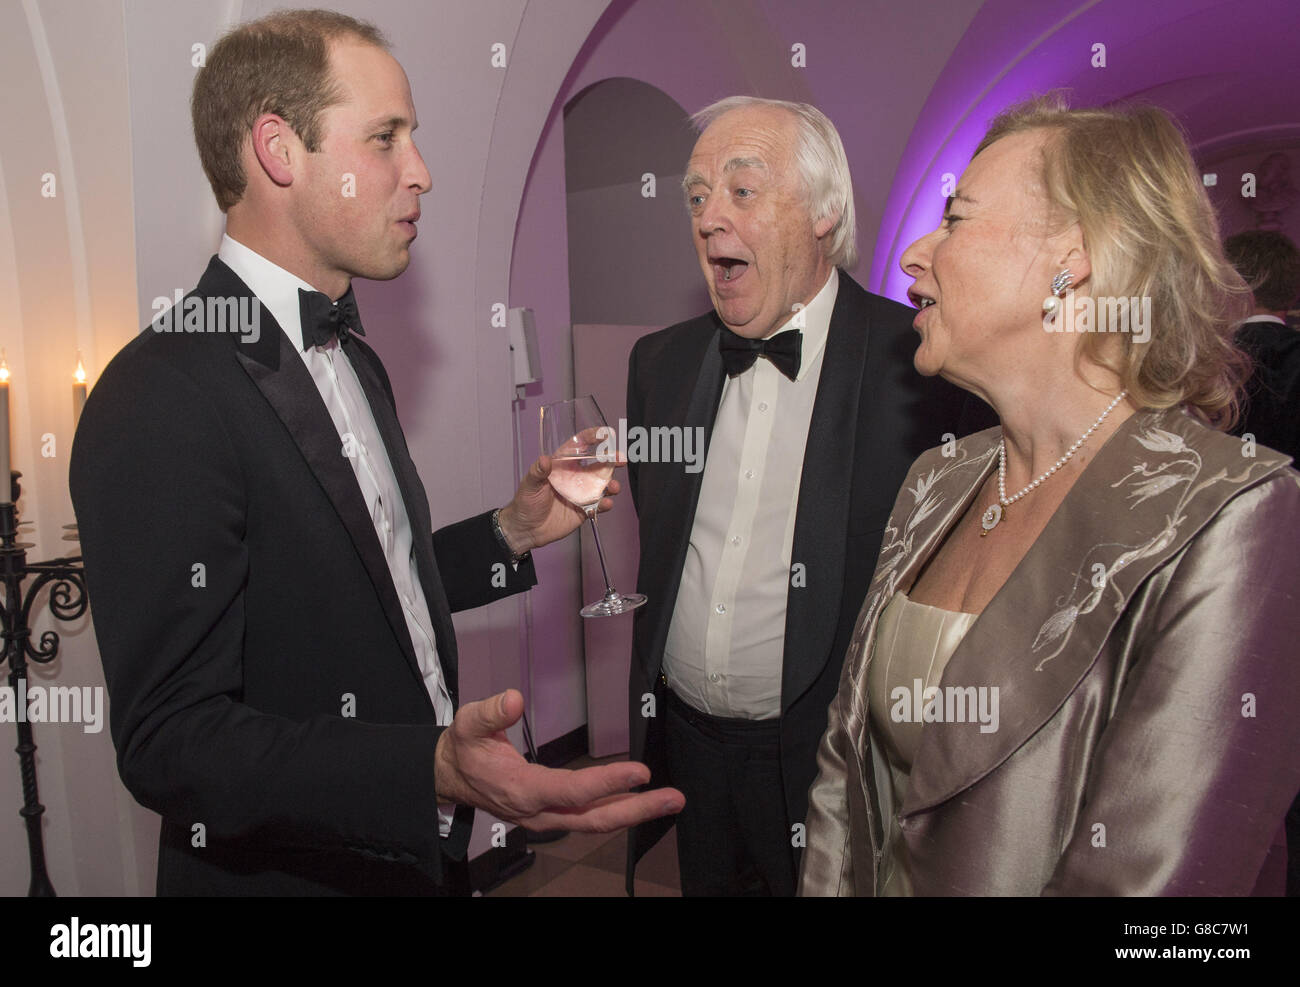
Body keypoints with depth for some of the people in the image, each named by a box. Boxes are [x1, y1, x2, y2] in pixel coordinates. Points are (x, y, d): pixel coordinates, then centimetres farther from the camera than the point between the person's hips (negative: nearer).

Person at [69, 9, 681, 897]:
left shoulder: (349, 356, 6)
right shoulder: (161, 399, -23)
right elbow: (171, 741, -26)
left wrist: (512, 535, 2)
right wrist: (435, 773, -39)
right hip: (292, 870, -8)